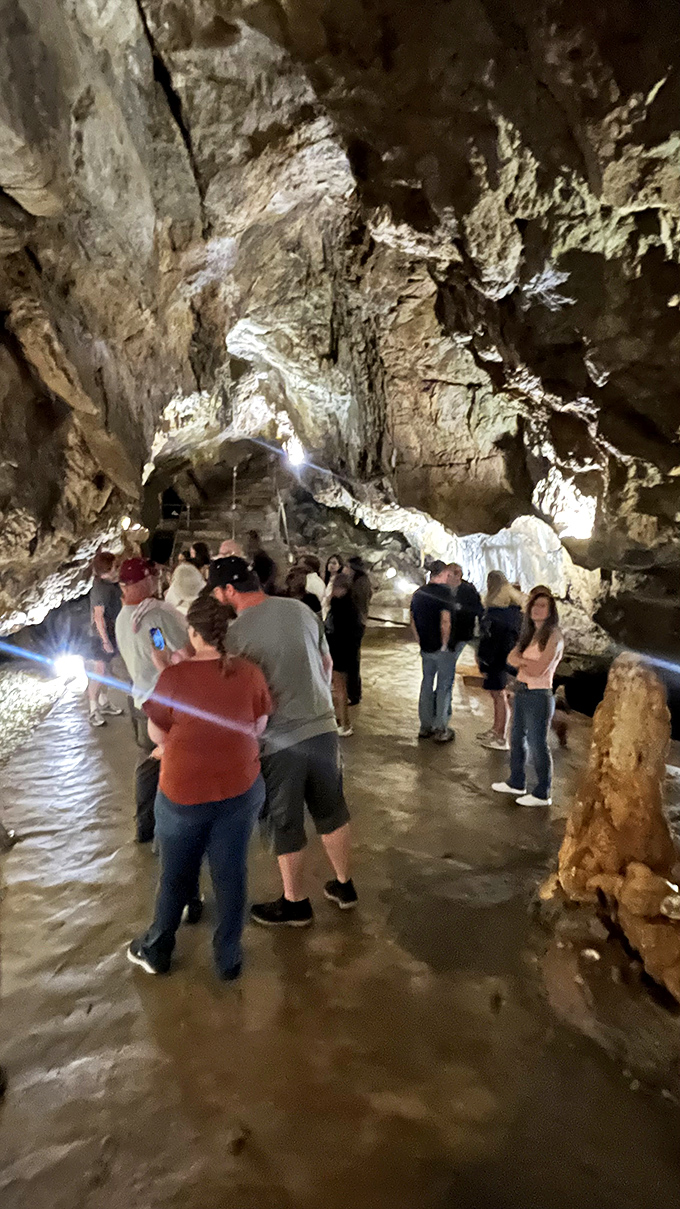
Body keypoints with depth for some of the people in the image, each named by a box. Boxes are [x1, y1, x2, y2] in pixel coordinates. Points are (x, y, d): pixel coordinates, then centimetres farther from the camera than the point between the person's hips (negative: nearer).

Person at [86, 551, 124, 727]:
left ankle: (104, 702, 32)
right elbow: (98, 616, -24)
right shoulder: (101, 588, -24)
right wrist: (105, 640, -22)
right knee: (99, 671, -1)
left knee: (104, 669, 19)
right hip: (102, 635, -9)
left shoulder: (109, 583, 3)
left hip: (111, 632, 9)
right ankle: (94, 711, 8)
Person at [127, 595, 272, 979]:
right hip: (240, 789, 1)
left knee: (176, 875, 19)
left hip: (184, 792, -1)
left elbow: (157, 736, -5)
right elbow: (258, 728, 0)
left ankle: (157, 951, 40)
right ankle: (229, 958, 31)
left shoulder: (173, 678, -18)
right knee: (231, 874, 15)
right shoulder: (249, 672, -12)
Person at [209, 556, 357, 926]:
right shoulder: (301, 610, 0)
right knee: (332, 811, 21)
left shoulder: (236, 634, -16)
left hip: (281, 740, -5)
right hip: (324, 728, 5)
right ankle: (343, 885, 38)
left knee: (286, 825, 13)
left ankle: (295, 904, 30)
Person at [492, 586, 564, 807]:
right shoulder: (529, 634, 12)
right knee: (517, 739, 19)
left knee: (537, 745, 0)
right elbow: (511, 657, 3)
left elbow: (538, 670, -20)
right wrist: (526, 662, -17)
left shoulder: (553, 637, -14)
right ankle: (517, 783, 36)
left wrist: (520, 662, -5)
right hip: (521, 692, 9)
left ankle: (542, 794, 13)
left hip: (538, 696, -9)